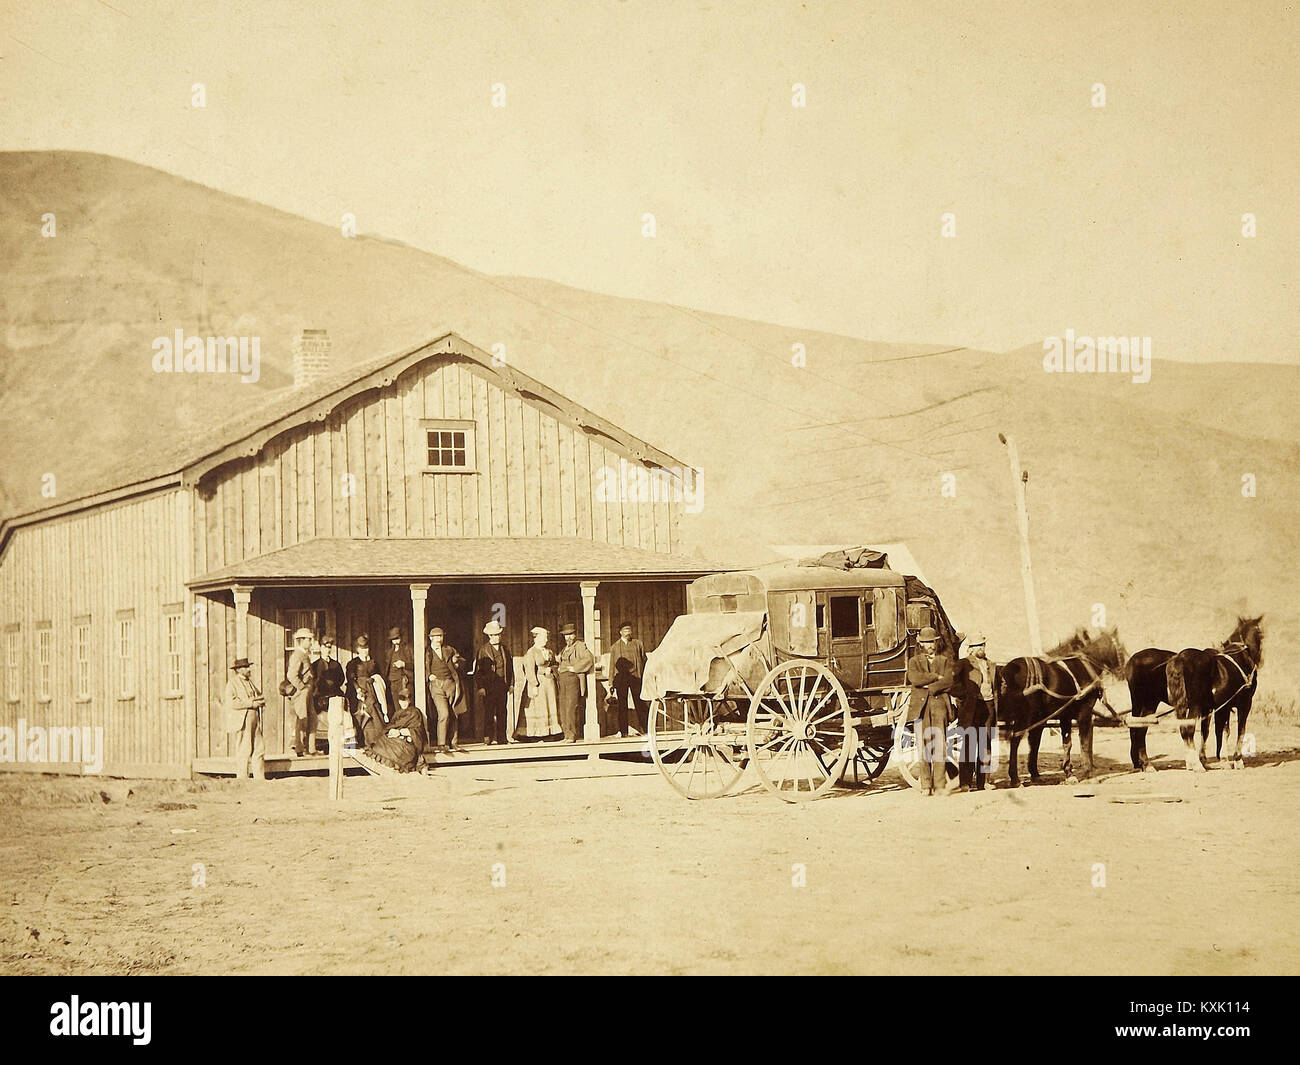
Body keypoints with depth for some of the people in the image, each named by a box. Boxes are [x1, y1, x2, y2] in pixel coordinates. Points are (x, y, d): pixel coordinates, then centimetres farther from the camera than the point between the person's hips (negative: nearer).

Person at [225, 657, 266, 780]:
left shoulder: (250, 682, 21)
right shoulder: (232, 683, -3)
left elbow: (260, 698, 21)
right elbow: (232, 703, -16)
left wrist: (259, 701, -4)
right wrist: (251, 703, -16)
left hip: (255, 721, 7)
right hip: (241, 722, -7)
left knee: (258, 750, 3)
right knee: (244, 751, -8)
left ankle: (260, 778, 6)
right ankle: (242, 778, -4)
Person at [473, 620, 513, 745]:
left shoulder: (504, 649, 15)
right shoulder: (483, 649, 0)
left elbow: (510, 667, 19)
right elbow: (478, 670, -4)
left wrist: (511, 684, 11)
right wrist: (480, 687, -12)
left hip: (502, 685, 4)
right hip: (489, 685, -4)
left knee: (502, 712, 3)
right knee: (489, 712, -8)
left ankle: (501, 737, 6)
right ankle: (488, 737, -7)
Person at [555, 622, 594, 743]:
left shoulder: (580, 646, 1)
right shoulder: (563, 649, 25)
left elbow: (589, 659, -12)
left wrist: (574, 668, -14)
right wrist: (557, 662, 11)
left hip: (573, 679, -7)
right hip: (562, 680, 7)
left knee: (572, 708, -12)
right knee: (563, 709, 2)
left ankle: (573, 736, -12)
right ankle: (567, 734, 6)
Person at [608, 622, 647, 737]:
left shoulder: (638, 644, 16)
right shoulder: (614, 647, 15)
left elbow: (644, 660, 15)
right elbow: (612, 665, 13)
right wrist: (611, 683, 6)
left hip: (636, 676, 0)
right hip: (621, 678, 0)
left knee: (639, 703, -3)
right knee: (622, 705, -2)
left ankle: (643, 728, 0)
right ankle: (623, 731, 0)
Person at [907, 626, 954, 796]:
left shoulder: (944, 661, 16)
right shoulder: (914, 661, 14)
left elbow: (948, 682, -1)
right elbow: (915, 678, -7)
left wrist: (928, 687, -8)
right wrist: (936, 677, -5)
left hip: (939, 705, 0)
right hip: (921, 706, 0)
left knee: (940, 746, -6)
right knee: (924, 745, -4)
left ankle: (940, 784, -5)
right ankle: (926, 785, -2)